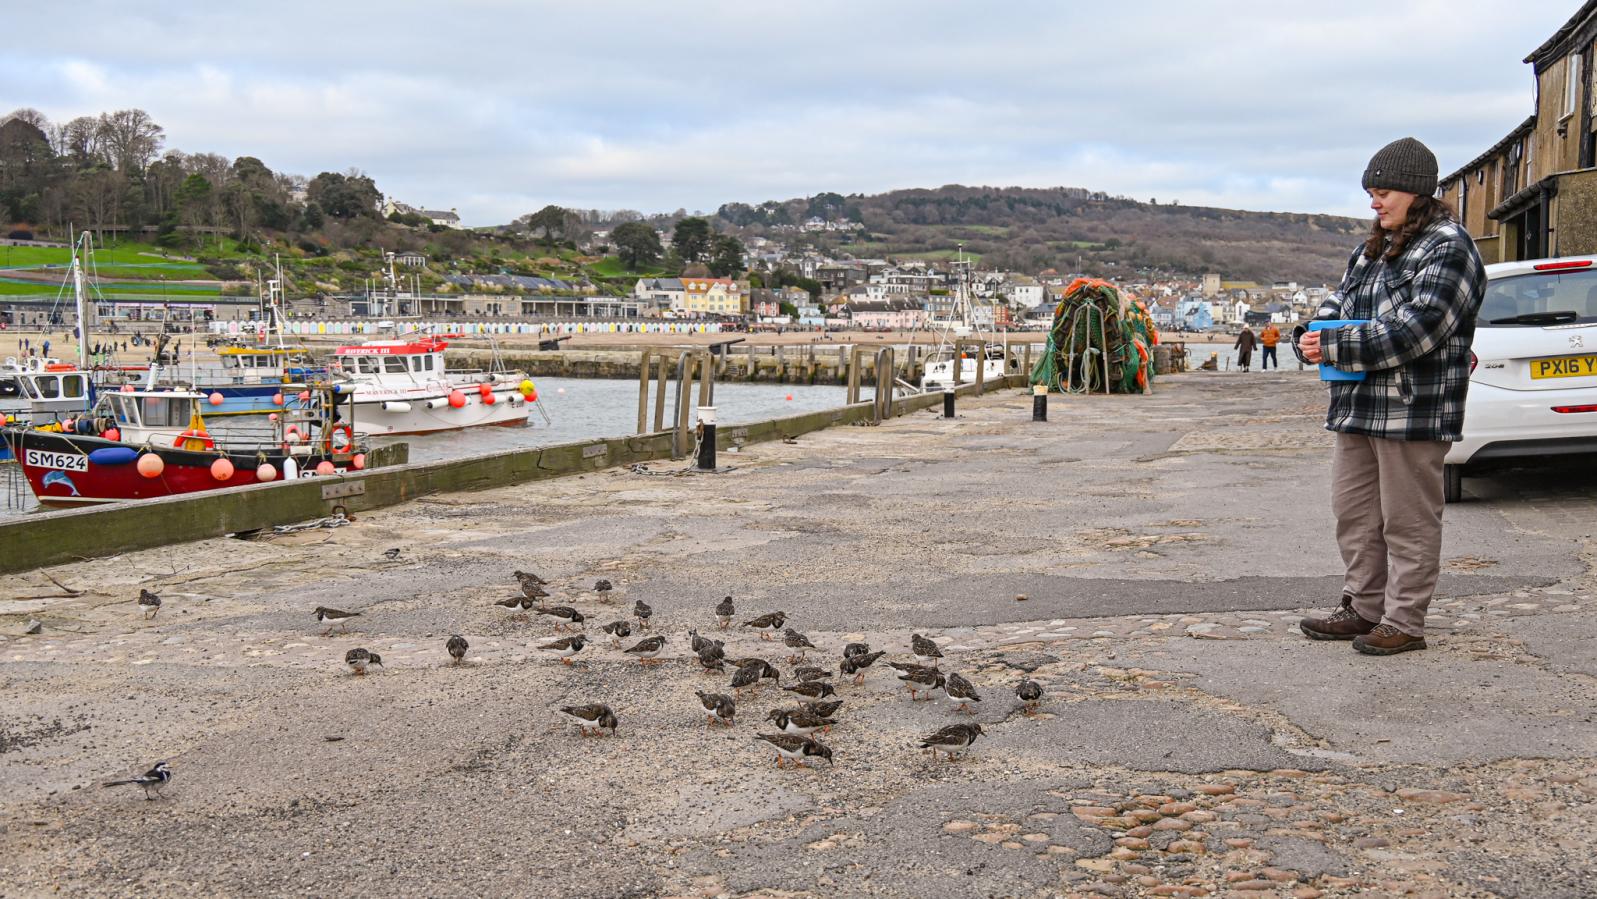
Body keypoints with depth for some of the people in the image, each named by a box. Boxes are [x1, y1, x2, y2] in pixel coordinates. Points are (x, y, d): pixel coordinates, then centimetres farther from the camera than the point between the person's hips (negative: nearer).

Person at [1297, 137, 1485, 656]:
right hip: (1357, 408, 9)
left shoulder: (1448, 249, -10)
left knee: (1407, 521, -1)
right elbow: (1337, 303, 20)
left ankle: (1404, 623, 8)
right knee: (1354, 515, 13)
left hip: (1413, 412, -9)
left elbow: (1415, 329, -20)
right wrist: (1318, 334, -5)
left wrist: (1334, 348, -21)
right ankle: (1364, 609, 25)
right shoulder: (1371, 250, 18)